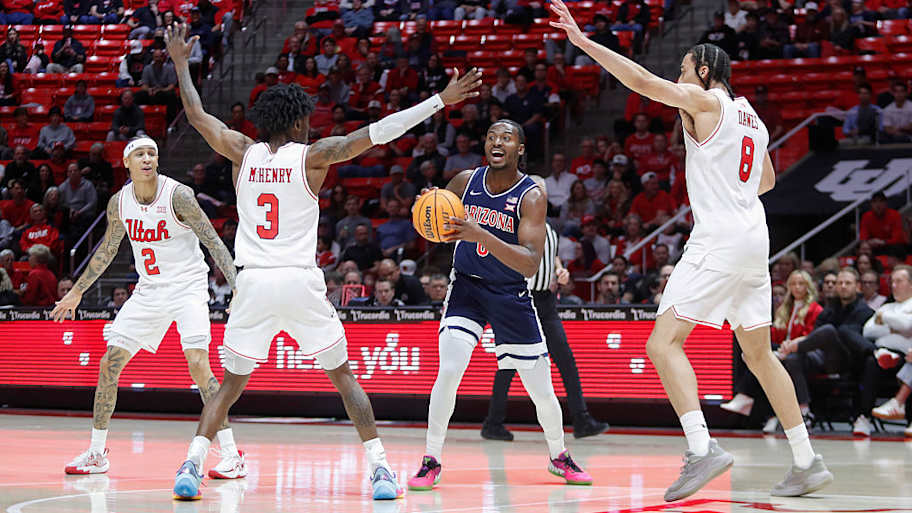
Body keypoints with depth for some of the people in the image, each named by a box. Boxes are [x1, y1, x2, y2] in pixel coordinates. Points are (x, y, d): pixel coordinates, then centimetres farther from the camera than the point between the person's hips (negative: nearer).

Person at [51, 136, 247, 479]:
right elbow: (108, 250, 17)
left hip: (187, 287, -6)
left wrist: (238, 287, -27)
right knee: (109, 364, 2)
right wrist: (77, 292, 22)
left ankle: (231, 455, -15)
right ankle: (96, 454, 15)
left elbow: (213, 242, -17)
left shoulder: (177, 195, -16)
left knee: (198, 364, -21)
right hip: (148, 292, 6)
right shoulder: (119, 202, 1)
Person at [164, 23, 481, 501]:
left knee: (231, 383, 12)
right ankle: (380, 469, 2)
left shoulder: (243, 152, 7)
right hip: (301, 282, -2)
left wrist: (180, 62, 34)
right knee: (344, 376, 9)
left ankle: (191, 465, -3)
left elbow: (196, 115, 20)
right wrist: (440, 101, -4)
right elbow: (376, 133, -6)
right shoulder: (312, 156, -1)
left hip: (253, 282, 2)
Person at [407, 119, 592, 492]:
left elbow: (530, 265, -28)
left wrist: (482, 235, -42)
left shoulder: (531, 196, -18)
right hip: (466, 286, 1)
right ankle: (431, 461, -7)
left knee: (542, 391, 4)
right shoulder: (466, 181, -7)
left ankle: (559, 457, 30)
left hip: (511, 295, -1)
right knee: (448, 371, -19)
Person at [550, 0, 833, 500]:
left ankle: (702, 448, -28)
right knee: (759, 354, 16)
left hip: (718, 236, -9)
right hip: (754, 238, 9)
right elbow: (768, 180, 34)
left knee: (663, 343, -12)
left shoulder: (703, 100, -3)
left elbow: (643, 80, -15)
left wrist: (583, 42, -13)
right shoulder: (751, 117, 21)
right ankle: (807, 463, 17)